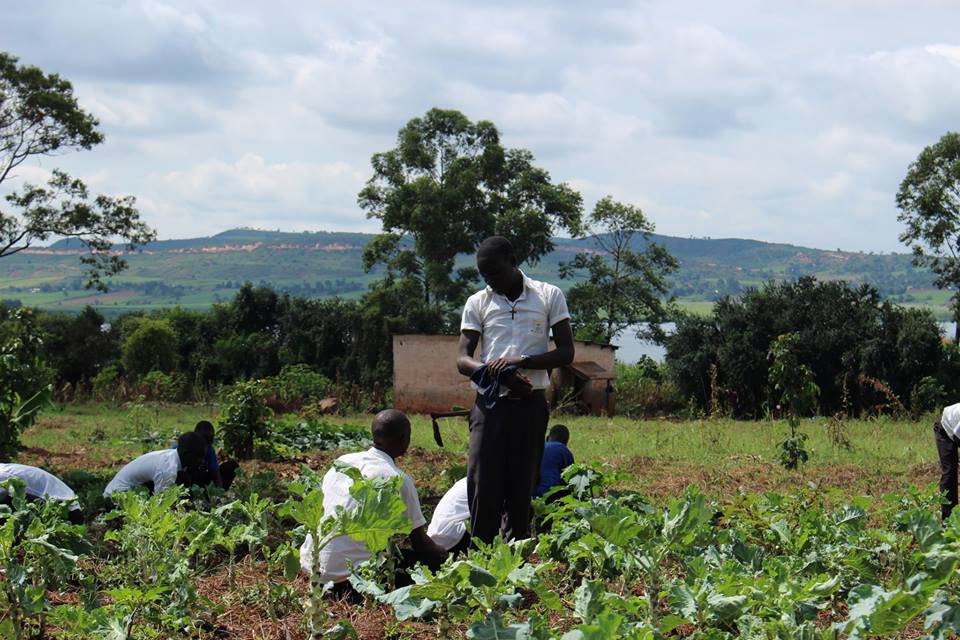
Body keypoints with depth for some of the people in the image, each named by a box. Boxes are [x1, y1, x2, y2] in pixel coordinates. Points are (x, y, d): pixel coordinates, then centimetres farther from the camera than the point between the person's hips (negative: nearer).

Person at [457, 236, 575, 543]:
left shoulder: (549, 296, 6)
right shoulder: (477, 302, 10)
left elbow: (566, 352, 1)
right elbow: (462, 359, 2)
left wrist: (522, 362, -15)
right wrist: (499, 373, -17)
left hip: (530, 404, 0)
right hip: (490, 403, 0)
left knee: (522, 489, 3)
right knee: (483, 486, -7)